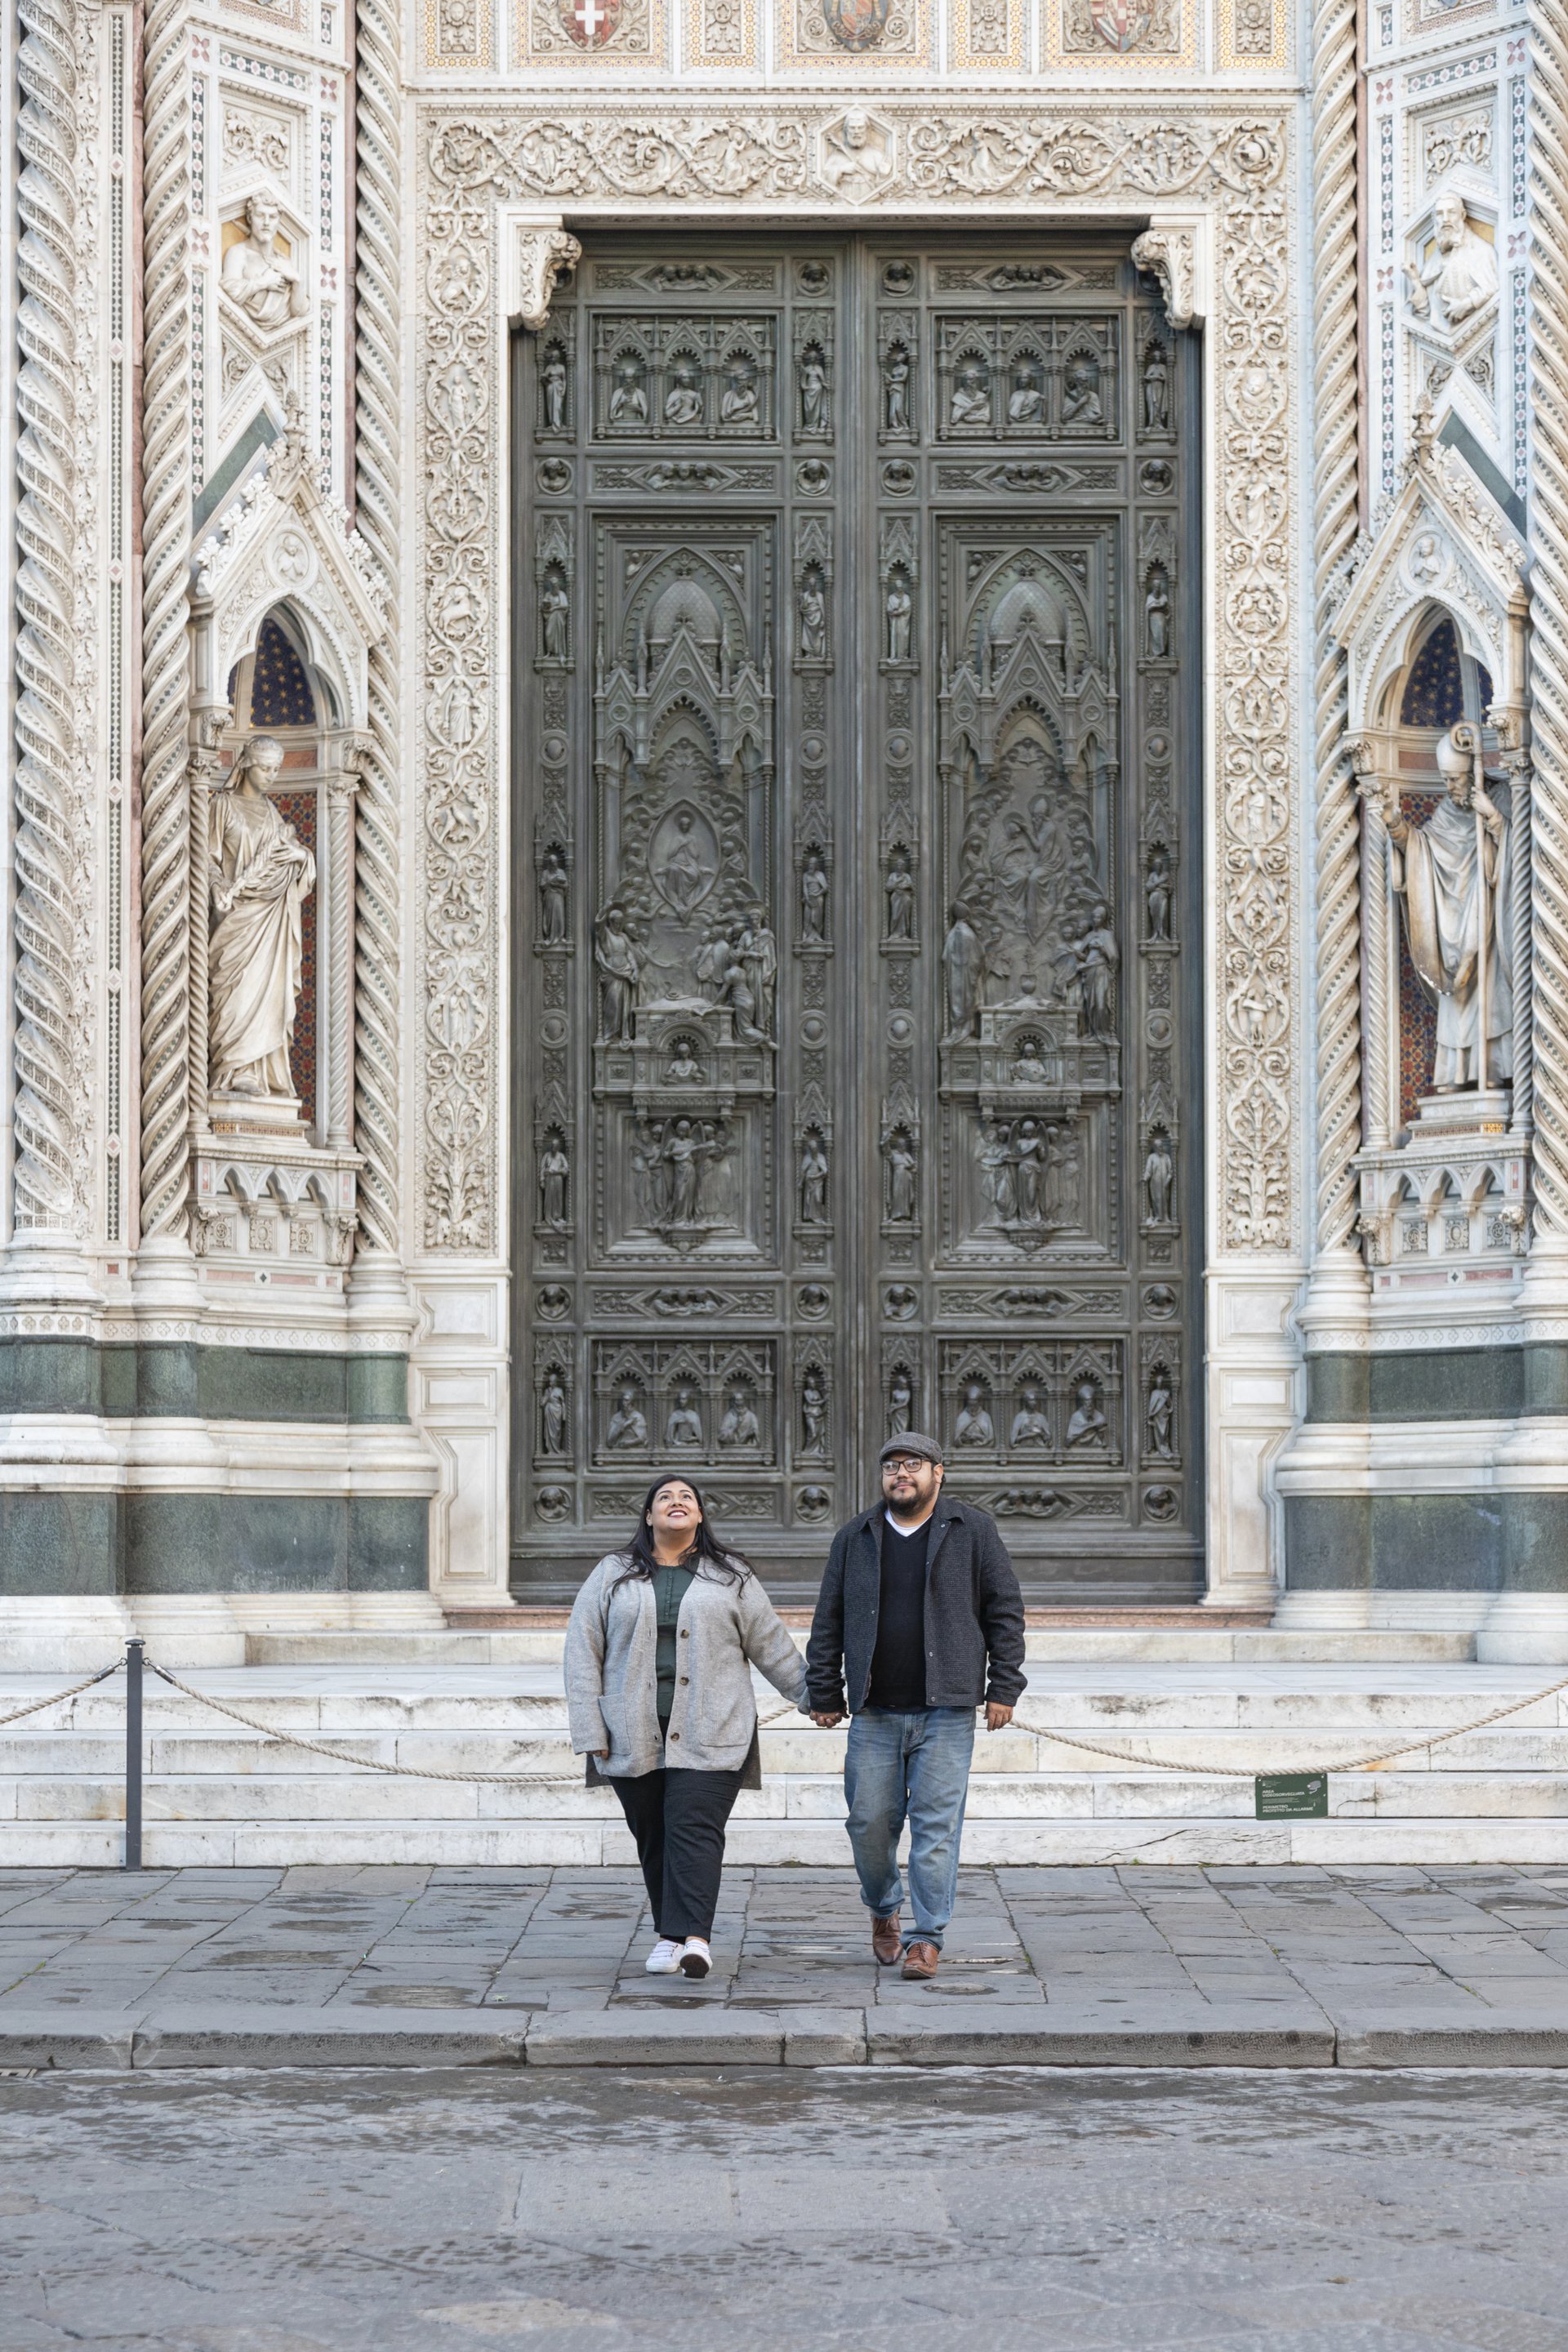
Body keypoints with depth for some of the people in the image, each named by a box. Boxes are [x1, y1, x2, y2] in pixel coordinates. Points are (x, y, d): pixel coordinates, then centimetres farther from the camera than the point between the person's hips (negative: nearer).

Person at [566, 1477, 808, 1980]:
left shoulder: (730, 1577, 10)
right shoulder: (613, 1576, 9)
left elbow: (770, 1644, 16)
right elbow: (583, 1652, 6)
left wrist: (813, 1695, 18)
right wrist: (591, 1731, -1)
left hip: (709, 1733, -2)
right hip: (635, 1736, 2)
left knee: (695, 1830, -13)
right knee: (653, 1837, 6)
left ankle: (692, 1938, -21)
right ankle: (669, 1934, 18)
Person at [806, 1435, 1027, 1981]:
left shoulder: (973, 1531, 4)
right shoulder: (855, 1538, 10)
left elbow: (1005, 1610, 4)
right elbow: (828, 1622, 14)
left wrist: (1003, 1688, -1)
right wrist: (824, 1694, 10)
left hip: (946, 1711, -2)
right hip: (874, 1712, 2)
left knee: (937, 1824, -5)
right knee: (870, 1821, 4)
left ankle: (928, 1937, 1)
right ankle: (883, 1910, 30)